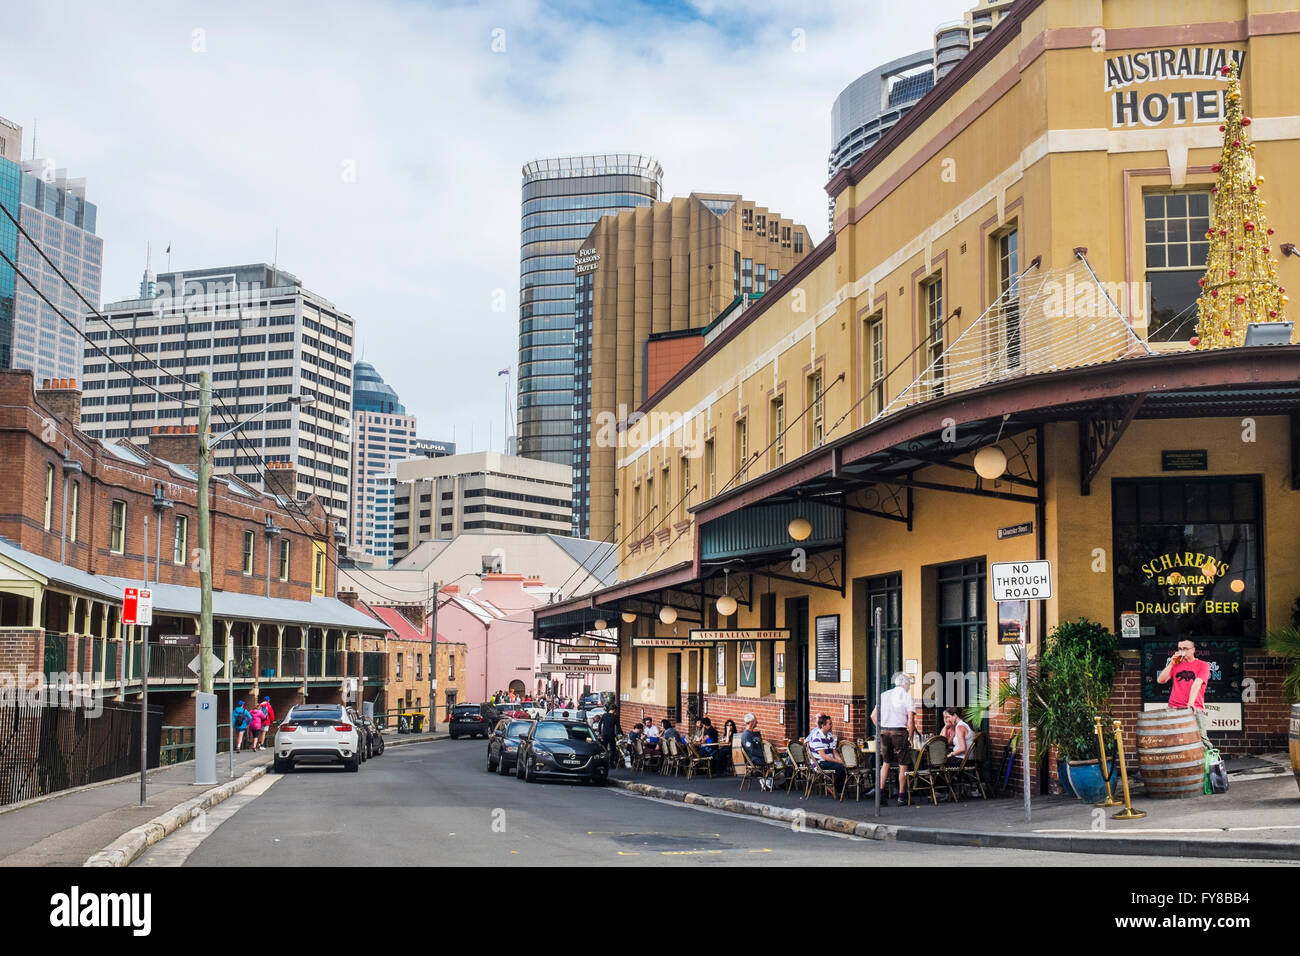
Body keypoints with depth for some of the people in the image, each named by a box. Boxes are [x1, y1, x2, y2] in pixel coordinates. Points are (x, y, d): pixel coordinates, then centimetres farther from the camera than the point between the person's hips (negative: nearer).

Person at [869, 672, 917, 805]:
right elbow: (911, 720, -9)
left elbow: (873, 715, 9)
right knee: (903, 764, 5)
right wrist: (910, 737, -1)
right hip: (899, 731, -4)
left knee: (886, 762, 16)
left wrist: (880, 730, 15)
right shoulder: (907, 696, -1)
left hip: (883, 731, 4)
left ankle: (881, 792, 7)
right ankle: (902, 795, 5)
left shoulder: (884, 695, 12)